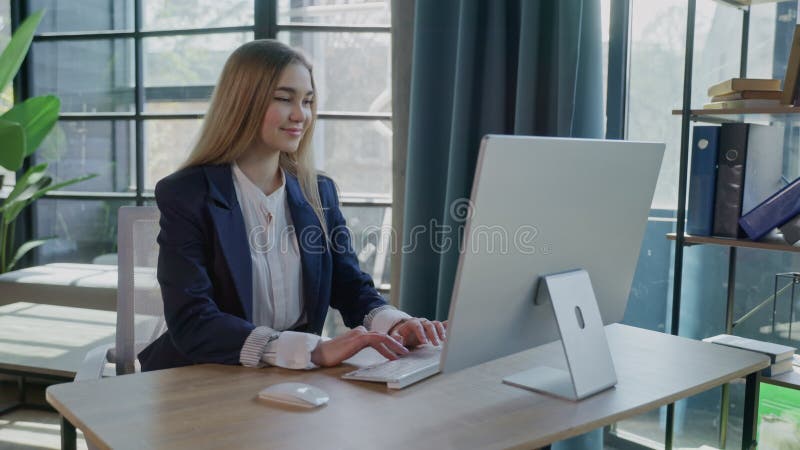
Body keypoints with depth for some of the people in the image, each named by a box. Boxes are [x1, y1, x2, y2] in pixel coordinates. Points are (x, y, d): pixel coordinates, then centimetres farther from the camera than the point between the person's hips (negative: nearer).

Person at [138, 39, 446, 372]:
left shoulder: (319, 193, 7)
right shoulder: (184, 195, -9)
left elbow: (351, 288, 7)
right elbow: (191, 323, -18)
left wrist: (393, 324, -17)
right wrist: (315, 350, -31)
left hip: (294, 380, 4)